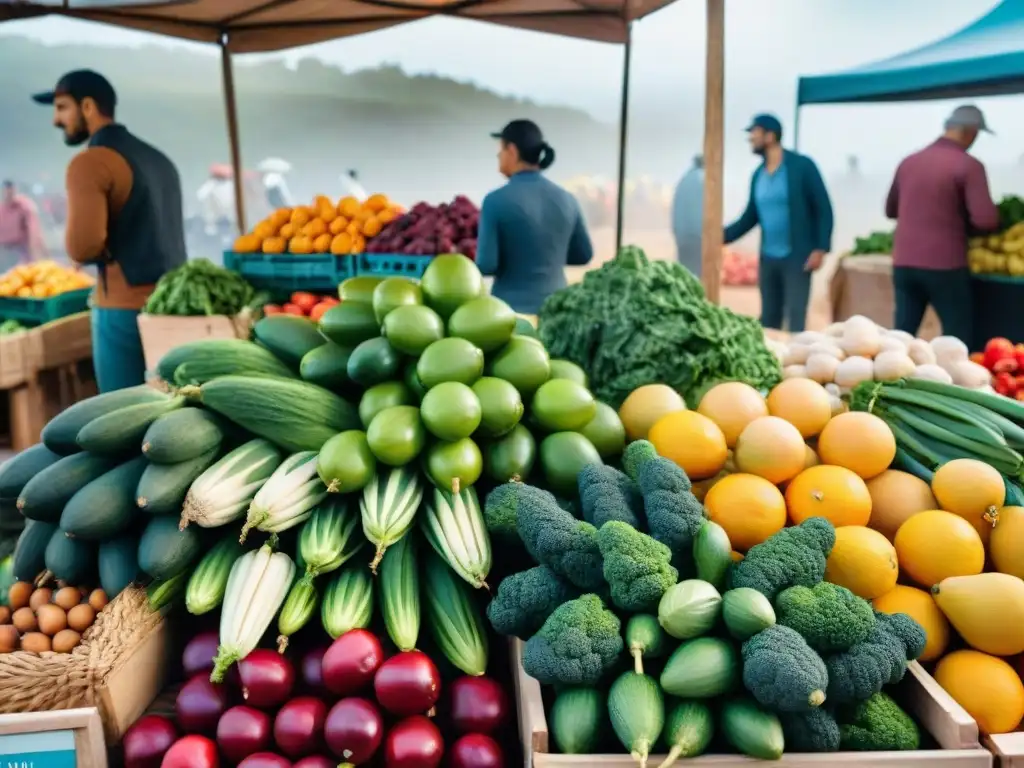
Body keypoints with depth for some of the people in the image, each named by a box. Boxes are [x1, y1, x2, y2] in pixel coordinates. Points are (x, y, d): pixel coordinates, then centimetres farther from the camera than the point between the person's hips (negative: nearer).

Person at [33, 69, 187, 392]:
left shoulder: (91, 162, -10)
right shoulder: (158, 158, 16)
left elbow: (82, 246, -22)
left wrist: (93, 251, 0)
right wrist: (110, 248, 13)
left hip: (125, 309, -8)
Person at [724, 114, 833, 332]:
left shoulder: (802, 166, -7)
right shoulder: (758, 175, 8)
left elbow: (823, 208, -7)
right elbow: (750, 218, 15)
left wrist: (820, 248, -15)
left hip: (797, 257, -5)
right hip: (768, 258, 5)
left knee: (795, 320, -6)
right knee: (768, 320, 10)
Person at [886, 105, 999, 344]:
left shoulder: (908, 162, 10)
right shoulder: (968, 165, -7)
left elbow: (891, 210, 23)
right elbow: (986, 220, -15)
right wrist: (966, 225, 5)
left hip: (903, 264, 5)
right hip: (945, 266, -5)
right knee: (959, 341, 6)